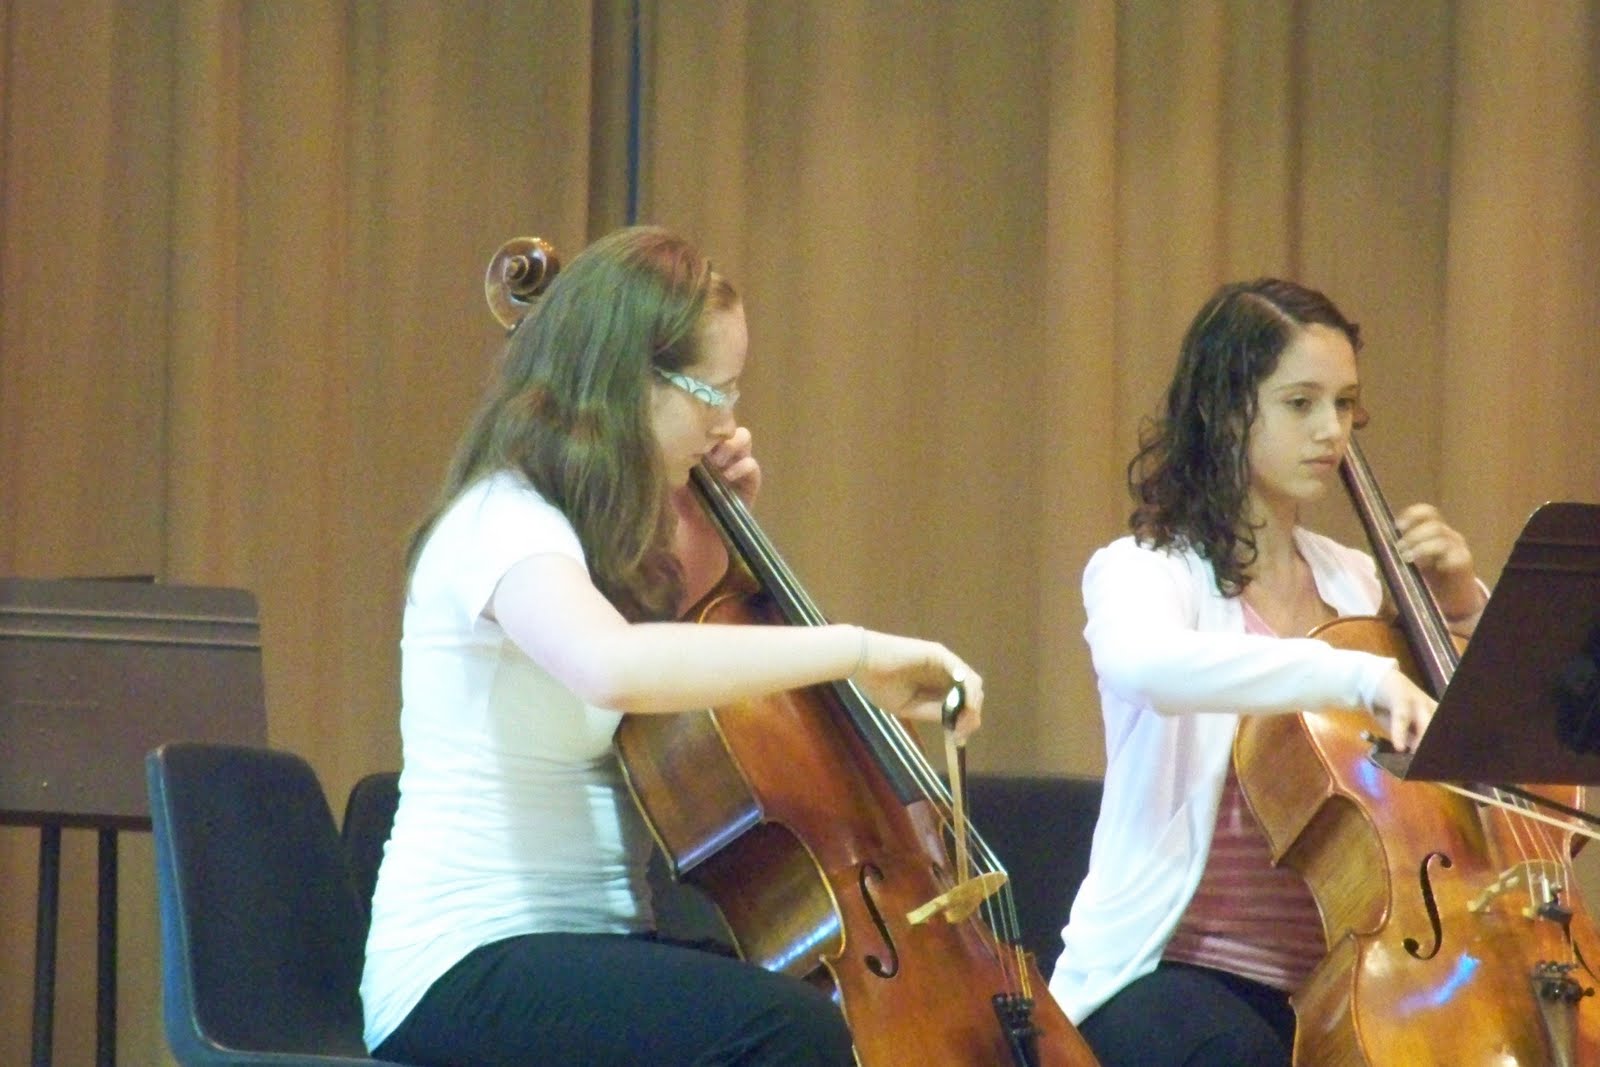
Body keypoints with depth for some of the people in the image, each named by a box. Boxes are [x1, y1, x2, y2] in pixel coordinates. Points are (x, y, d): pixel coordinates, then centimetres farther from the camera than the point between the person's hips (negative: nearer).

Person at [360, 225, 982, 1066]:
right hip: (467, 970, -10)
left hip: (593, 949, 10)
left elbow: (690, 661, 31)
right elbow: (614, 667, -39)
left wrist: (711, 532, 13)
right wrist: (855, 650, -35)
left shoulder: (585, 526, 12)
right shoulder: (503, 524, -16)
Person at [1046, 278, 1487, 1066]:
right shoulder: (1141, 571, -4)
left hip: (1329, 982, 5)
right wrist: (1360, 676, -41)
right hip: (1166, 971, -5)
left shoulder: (1352, 582, 16)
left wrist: (1461, 609, 4)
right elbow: (1145, 661, -31)